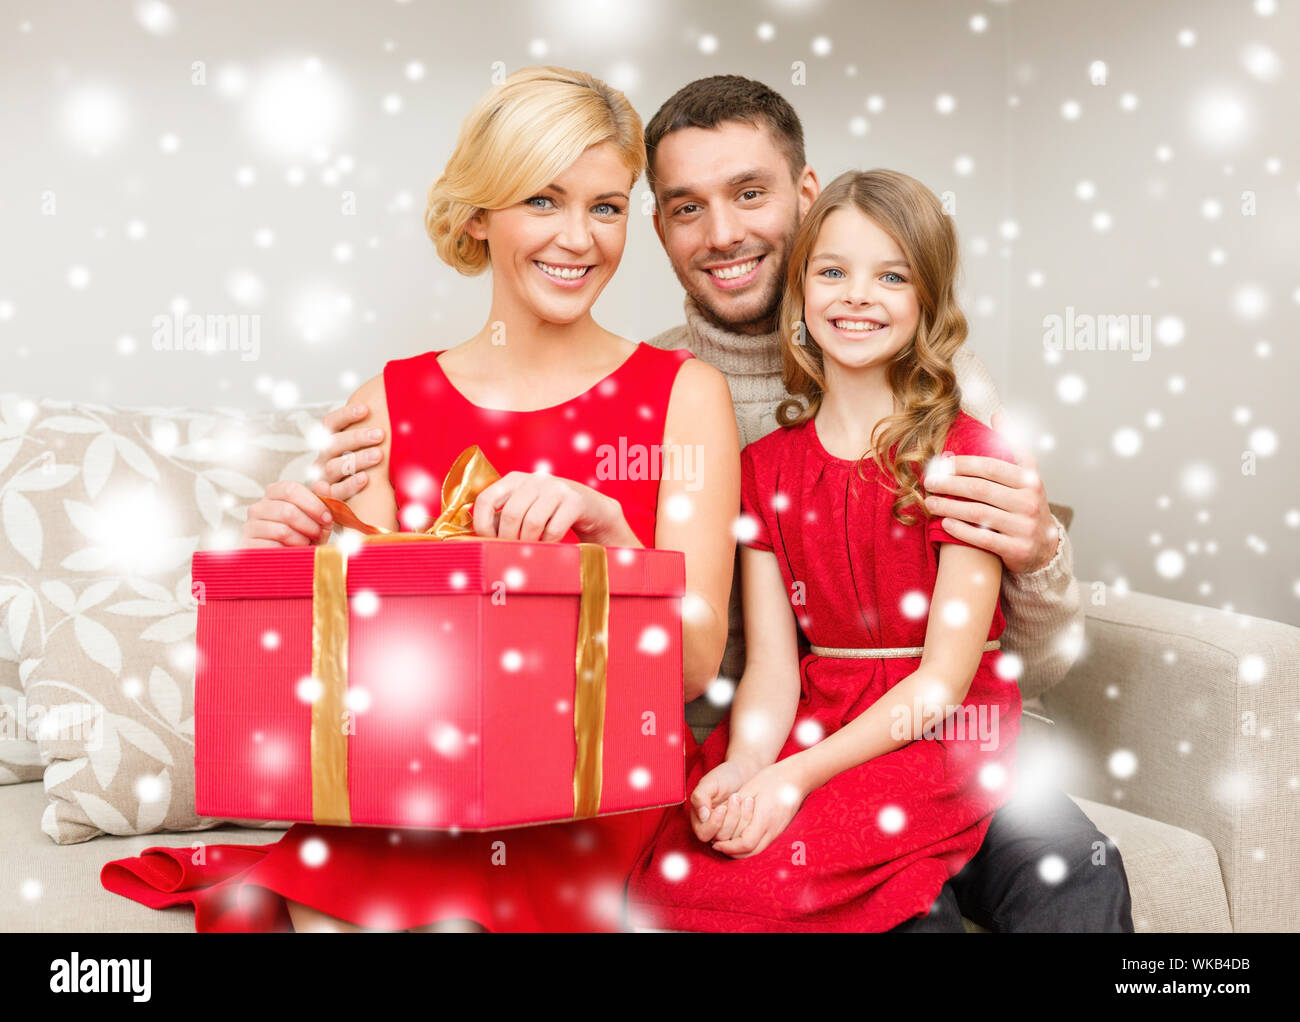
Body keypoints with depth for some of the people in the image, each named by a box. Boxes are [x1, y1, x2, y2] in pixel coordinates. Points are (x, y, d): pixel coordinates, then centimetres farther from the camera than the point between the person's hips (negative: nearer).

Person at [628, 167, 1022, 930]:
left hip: (936, 734, -5)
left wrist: (796, 777, -18)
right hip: (811, 720, 5)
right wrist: (742, 767, -19)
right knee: (667, 867, -20)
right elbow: (772, 664, 2)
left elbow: (945, 677, -9)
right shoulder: (765, 466, 9)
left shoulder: (968, 455, -4)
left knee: (715, 888, -25)